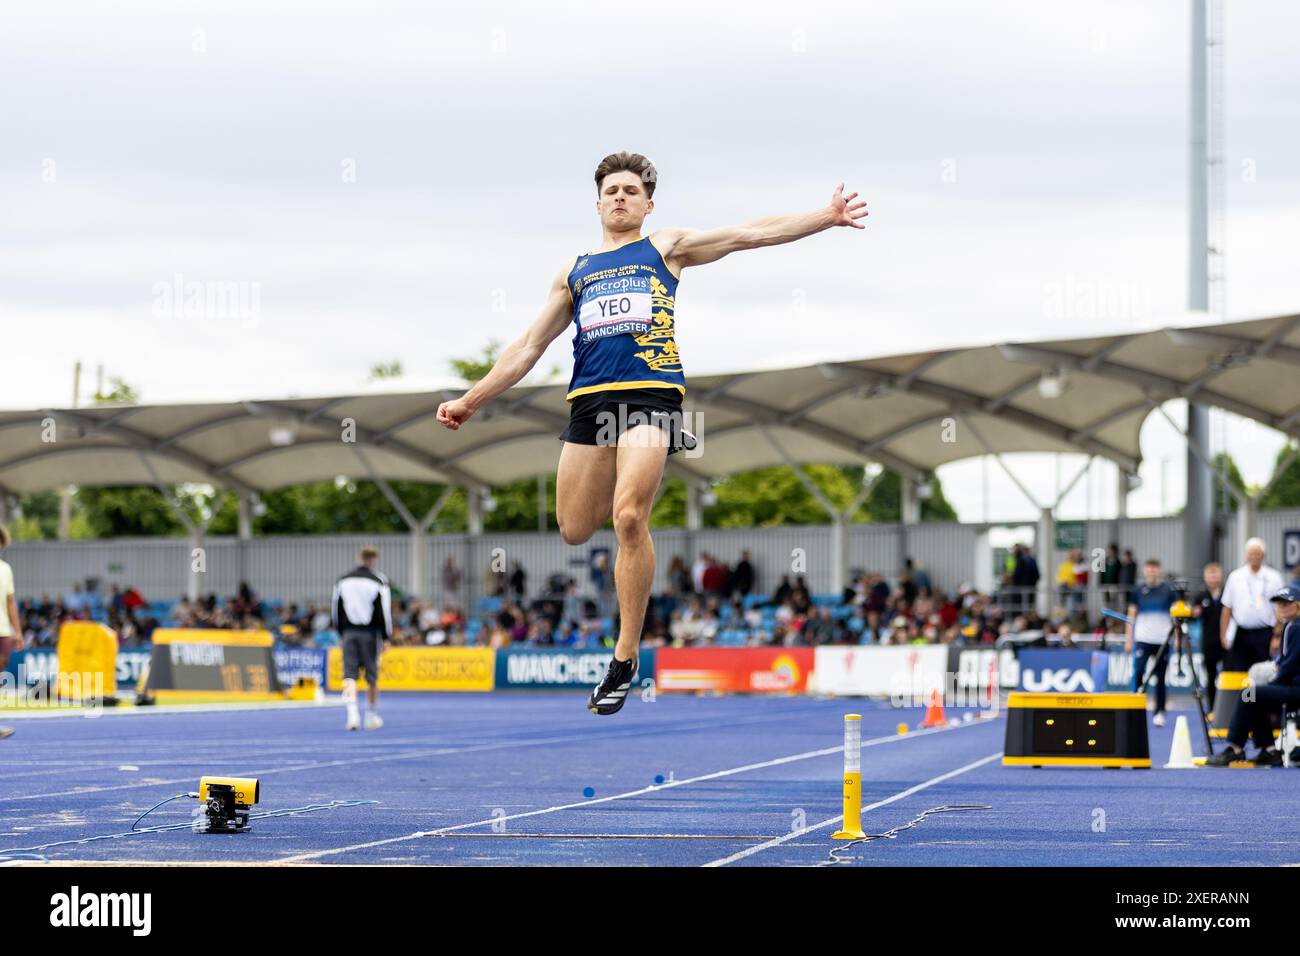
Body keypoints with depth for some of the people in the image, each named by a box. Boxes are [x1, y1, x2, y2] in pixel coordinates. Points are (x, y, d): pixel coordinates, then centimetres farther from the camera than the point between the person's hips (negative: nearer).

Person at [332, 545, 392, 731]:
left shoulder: (343, 581, 6)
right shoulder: (378, 582, -5)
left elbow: (337, 610, 11)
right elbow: (384, 611, -7)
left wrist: (341, 634, 19)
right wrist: (386, 637, -1)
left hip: (349, 632, 2)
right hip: (370, 633, -2)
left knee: (349, 674, -1)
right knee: (372, 676, 11)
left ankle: (352, 711, -22)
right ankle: (372, 716, 20)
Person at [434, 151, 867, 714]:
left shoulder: (665, 249, 16)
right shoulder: (575, 272, 25)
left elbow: (749, 234, 9)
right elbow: (530, 347, 27)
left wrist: (826, 218, 0)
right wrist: (470, 401, 23)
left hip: (650, 392, -4)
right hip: (589, 398, 4)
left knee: (628, 518, -20)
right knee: (574, 531, 0)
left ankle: (625, 659, -13)